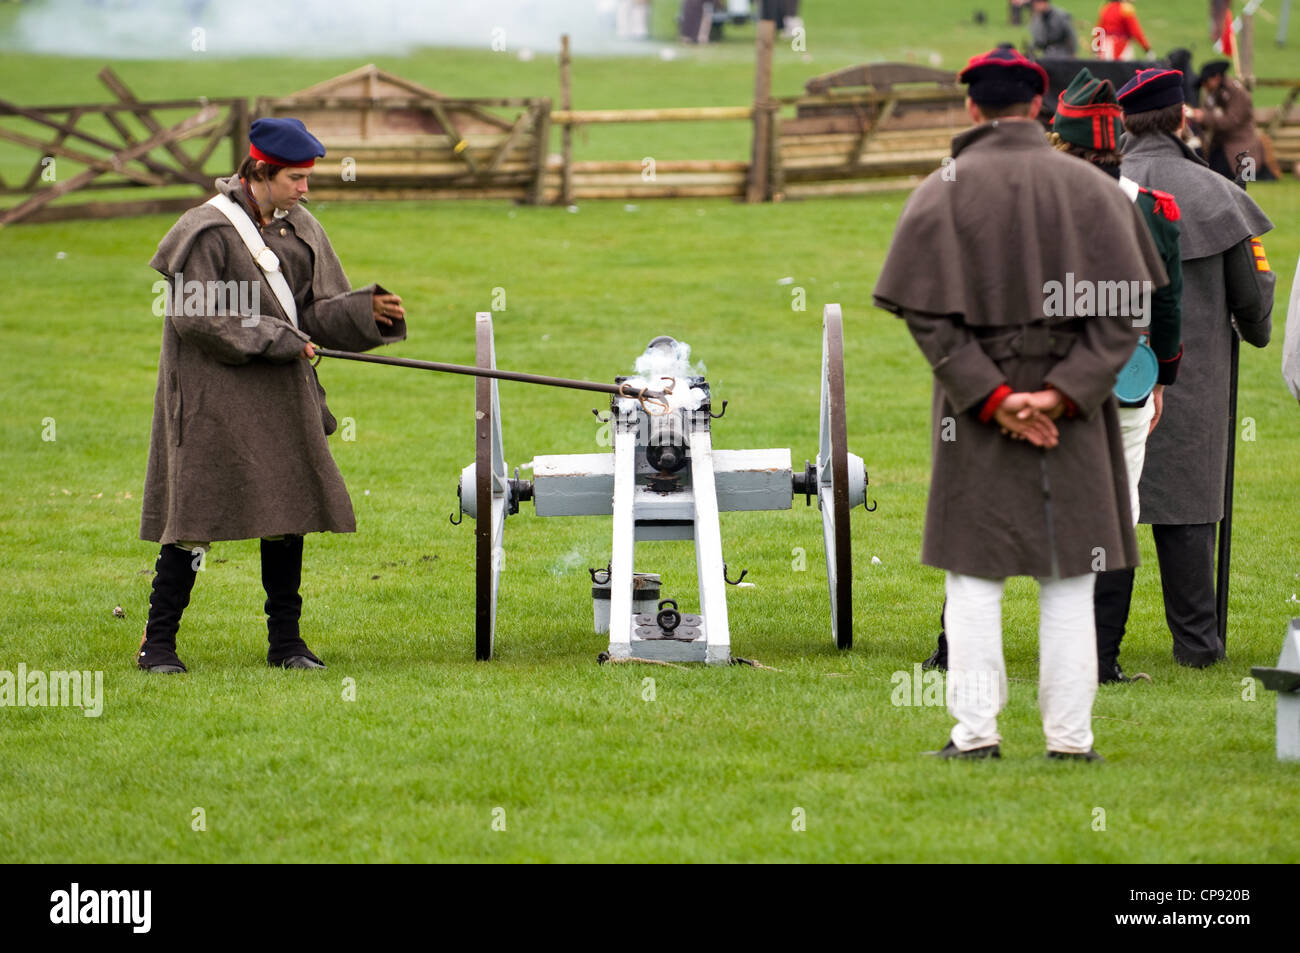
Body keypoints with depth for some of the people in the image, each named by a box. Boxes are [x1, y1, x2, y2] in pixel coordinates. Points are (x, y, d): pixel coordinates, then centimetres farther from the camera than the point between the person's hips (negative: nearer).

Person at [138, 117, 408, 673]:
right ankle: (157, 642, 3)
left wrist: (367, 309, -9)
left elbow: (317, 310, 11)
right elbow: (193, 316, -15)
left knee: (290, 512, 6)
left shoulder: (300, 230, 11)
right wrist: (276, 341, -16)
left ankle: (286, 642, 15)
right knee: (195, 517, -5)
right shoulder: (207, 231, -11)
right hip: (216, 400, -7)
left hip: (283, 398, 7)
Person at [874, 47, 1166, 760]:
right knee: (1069, 581, 6)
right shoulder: (1091, 187, 2)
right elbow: (1127, 305, -5)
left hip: (973, 410, -1)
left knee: (974, 577, 5)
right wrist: (1062, 392, -11)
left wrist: (989, 396, -12)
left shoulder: (941, 191, -4)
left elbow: (926, 314, -11)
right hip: (1075, 415, 1)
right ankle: (1070, 739, 5)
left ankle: (975, 732, 0)